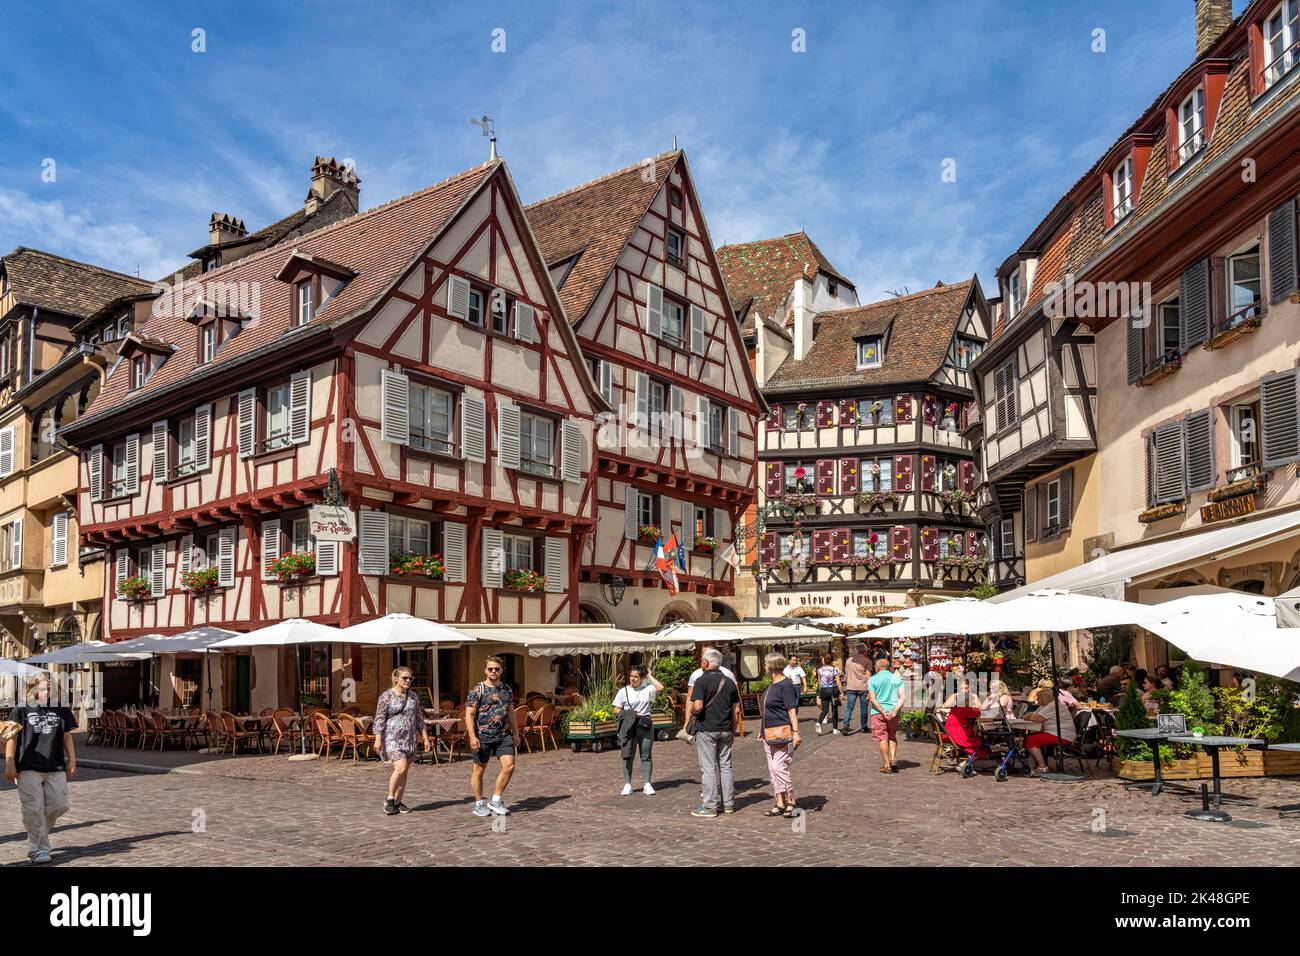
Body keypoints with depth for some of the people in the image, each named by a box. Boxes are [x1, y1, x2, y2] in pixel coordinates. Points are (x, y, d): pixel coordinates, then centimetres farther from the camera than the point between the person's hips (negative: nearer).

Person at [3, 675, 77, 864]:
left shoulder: (61, 710, 11)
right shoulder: (21, 710, 3)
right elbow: (12, 737, 2)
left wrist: (72, 761, 10)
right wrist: (9, 764, -4)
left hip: (56, 768, 3)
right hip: (28, 769, -3)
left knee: (59, 806, 2)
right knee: (34, 809, -4)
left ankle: (38, 832, 27)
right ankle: (38, 849, 6)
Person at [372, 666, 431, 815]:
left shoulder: (413, 697, 12)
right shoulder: (387, 696, -4)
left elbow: (419, 719, 16)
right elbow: (379, 719, -6)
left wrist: (425, 738, 11)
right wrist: (378, 739, -15)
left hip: (410, 739, 6)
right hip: (392, 738, -5)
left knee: (404, 771, 6)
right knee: (401, 767, -19)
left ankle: (398, 802, 17)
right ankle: (390, 800, -3)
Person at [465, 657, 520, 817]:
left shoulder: (507, 689, 9)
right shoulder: (478, 690, -7)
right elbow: (469, 715, -9)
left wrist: (515, 732, 18)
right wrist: (472, 736, -17)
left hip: (503, 734, 4)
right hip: (483, 735, -4)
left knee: (509, 765, -7)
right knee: (479, 769, 6)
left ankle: (495, 800, 7)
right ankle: (479, 805, 20)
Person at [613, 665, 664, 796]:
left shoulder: (647, 689, 5)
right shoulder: (623, 691, 4)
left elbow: (660, 687, -13)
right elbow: (617, 710, 5)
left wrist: (650, 676, -1)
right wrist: (630, 714, -11)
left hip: (646, 726, 1)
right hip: (629, 726, -1)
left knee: (646, 756, 5)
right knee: (628, 756, 1)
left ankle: (646, 784, 9)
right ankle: (627, 784, 7)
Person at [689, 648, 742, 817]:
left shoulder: (702, 681, -11)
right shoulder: (729, 682, 7)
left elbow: (697, 707, -21)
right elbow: (736, 710, 9)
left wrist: (692, 711, 0)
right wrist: (733, 729, 17)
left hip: (706, 729, -5)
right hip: (725, 730, 5)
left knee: (708, 768, -1)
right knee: (726, 766, 13)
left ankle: (709, 806, 2)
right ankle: (729, 803, 18)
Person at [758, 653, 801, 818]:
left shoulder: (786, 685, -13)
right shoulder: (771, 686, 15)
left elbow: (792, 711, -18)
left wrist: (796, 732, -23)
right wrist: (762, 731, 24)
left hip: (782, 733, -10)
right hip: (769, 734, 10)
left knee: (780, 767, -12)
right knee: (772, 769, 8)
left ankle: (791, 802, -1)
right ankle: (780, 804, 14)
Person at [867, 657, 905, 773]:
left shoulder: (873, 679, 0)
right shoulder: (897, 679, 8)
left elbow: (872, 699, -10)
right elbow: (902, 697, -3)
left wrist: (883, 712, -13)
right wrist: (894, 711, -10)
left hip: (878, 712, -3)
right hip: (893, 712, 3)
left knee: (882, 738, 2)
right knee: (892, 737, 18)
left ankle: (886, 765, 1)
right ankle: (893, 760, 5)